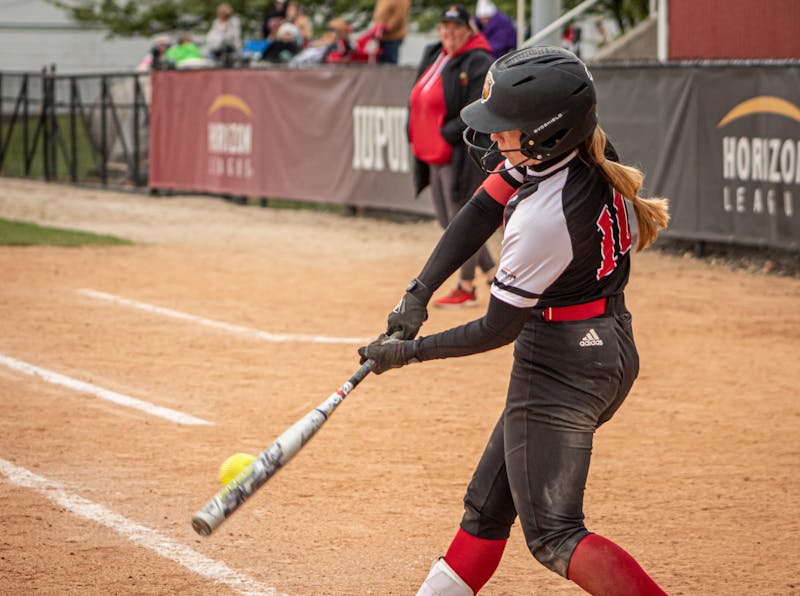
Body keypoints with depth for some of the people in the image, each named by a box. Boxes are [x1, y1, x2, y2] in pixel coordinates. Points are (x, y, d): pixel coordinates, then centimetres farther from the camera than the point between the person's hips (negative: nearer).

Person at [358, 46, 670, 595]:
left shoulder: (543, 220, -29)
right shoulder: (573, 149, -5)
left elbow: (499, 329, -18)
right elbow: (480, 212, 4)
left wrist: (410, 352, -7)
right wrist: (417, 296, -2)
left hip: (561, 365, -10)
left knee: (552, 534, -10)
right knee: (488, 505, 17)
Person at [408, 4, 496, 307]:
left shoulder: (479, 64, -12)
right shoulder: (432, 57, 14)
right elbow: (417, 101, 20)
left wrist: (447, 134, -20)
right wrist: (415, 136, 6)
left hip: (464, 156, -9)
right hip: (434, 155, 9)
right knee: (449, 221, 13)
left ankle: (466, 288, 7)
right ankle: (493, 272, 24)